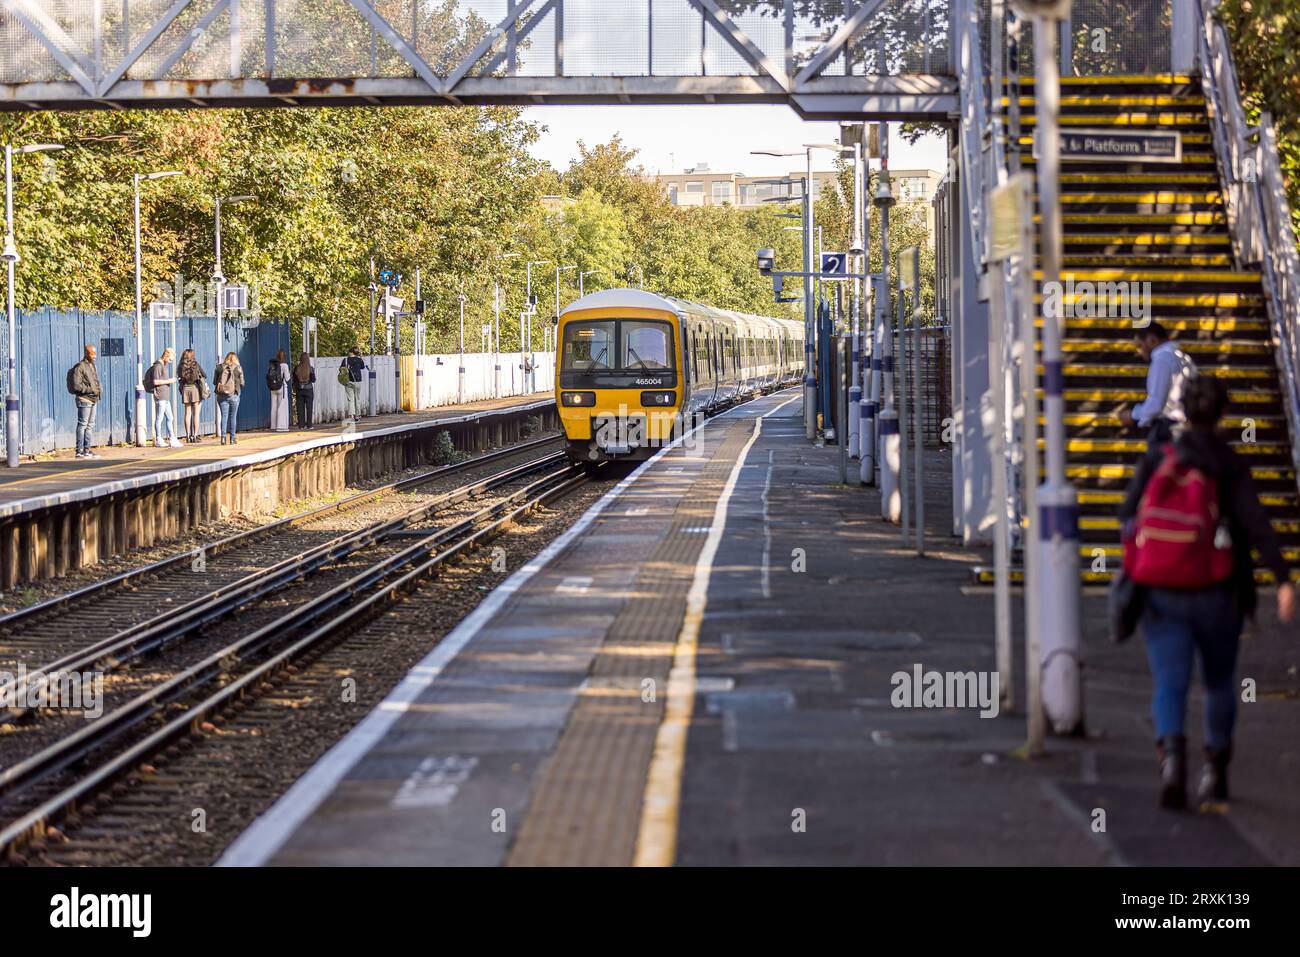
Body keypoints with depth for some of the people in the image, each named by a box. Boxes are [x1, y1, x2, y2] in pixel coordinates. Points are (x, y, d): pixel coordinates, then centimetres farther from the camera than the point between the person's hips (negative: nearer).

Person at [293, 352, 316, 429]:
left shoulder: (296, 368, -4)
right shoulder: (310, 369, -10)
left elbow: (294, 380, 2)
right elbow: (313, 380, -7)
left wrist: (294, 391, 12)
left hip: (299, 390, 2)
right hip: (308, 390, -2)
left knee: (300, 408, 6)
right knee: (308, 408, 5)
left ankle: (301, 425, 4)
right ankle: (309, 425, 3)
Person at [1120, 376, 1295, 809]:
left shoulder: (1157, 459, -2)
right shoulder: (1231, 467, -5)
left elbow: (1128, 516, 0)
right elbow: (1256, 525, -17)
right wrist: (1284, 580, -22)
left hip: (1162, 595, 0)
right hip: (1217, 595, 0)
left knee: (1170, 686, -4)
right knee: (1220, 681, 22)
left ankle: (1171, 756, -31)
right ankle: (1215, 770, 26)